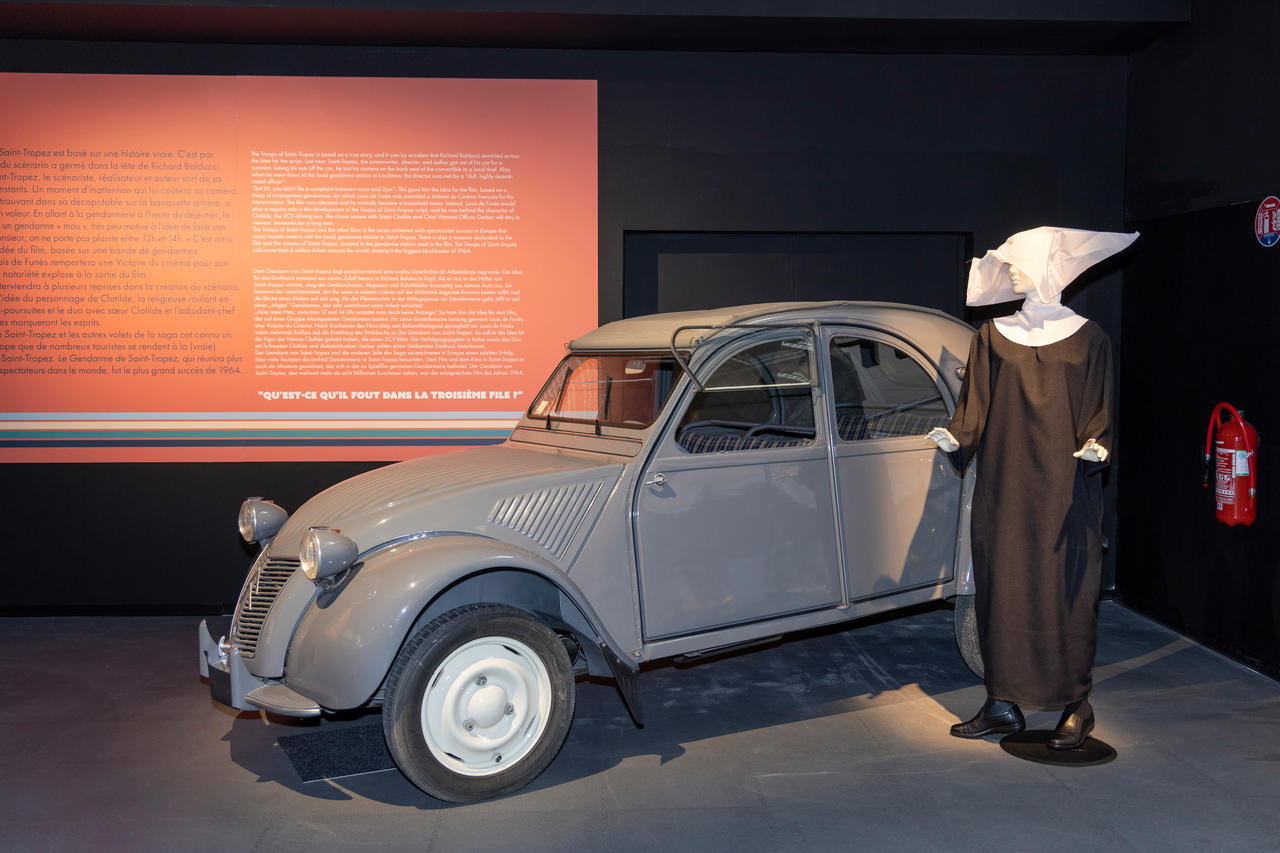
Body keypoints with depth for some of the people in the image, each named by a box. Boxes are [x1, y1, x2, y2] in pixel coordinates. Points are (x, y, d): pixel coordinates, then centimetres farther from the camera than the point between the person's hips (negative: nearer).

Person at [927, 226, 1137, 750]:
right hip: (1002, 490, 3)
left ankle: (1077, 706, 15)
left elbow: (1097, 415, 2)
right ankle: (1004, 705, 14)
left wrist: (1096, 447, -17)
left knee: (1066, 593, 1)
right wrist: (954, 437, -12)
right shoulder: (992, 338, 8)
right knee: (999, 589, 4)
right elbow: (974, 410, 6)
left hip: (1064, 492, -2)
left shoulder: (1088, 340, 2)